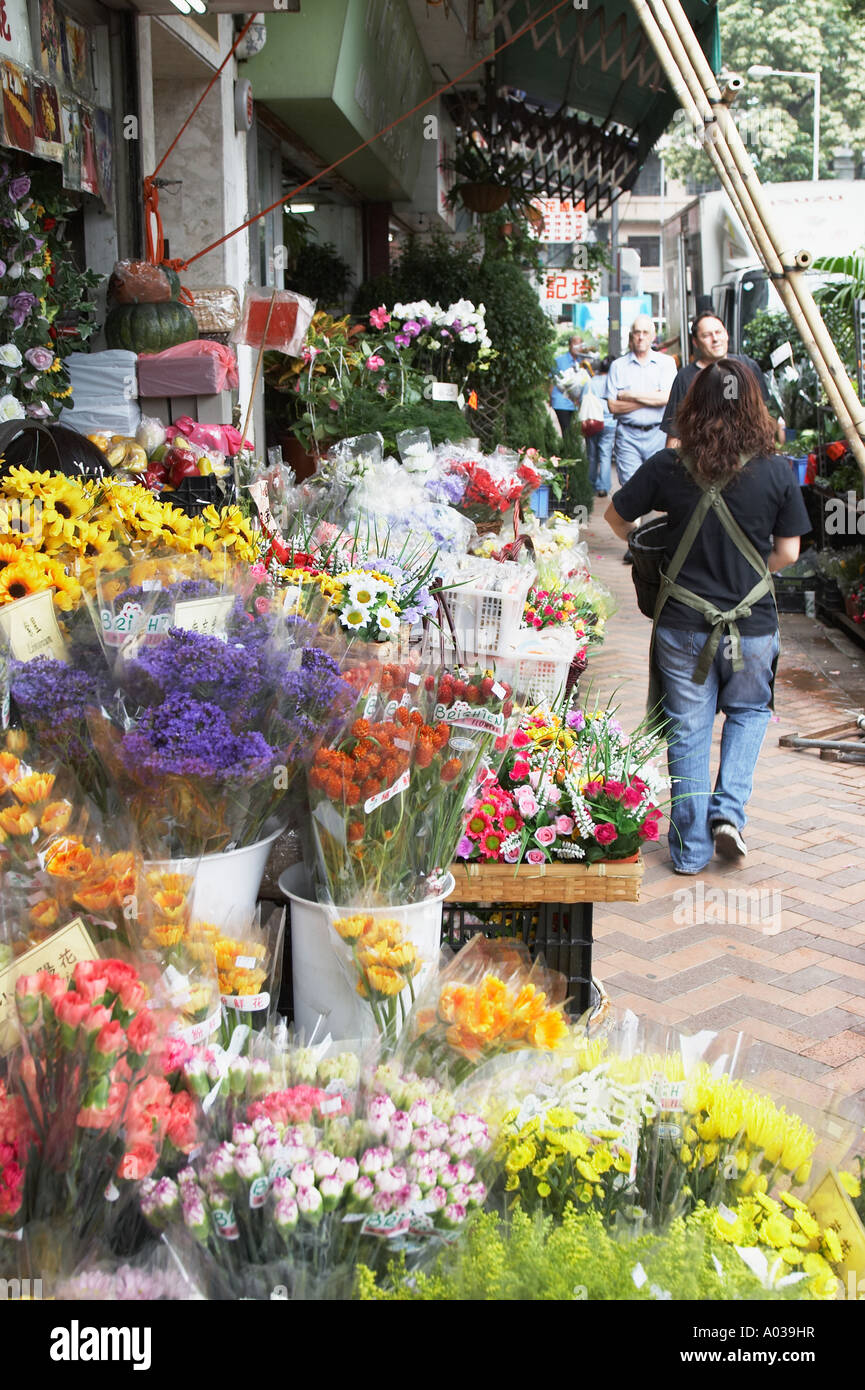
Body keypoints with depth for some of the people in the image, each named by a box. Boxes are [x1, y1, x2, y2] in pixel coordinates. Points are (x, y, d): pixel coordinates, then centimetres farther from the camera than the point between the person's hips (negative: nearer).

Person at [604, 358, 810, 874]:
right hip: (752, 625, 0)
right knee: (749, 712, 24)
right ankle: (728, 811, 8)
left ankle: (691, 850, 18)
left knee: (688, 732, 11)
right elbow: (787, 553, -2)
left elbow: (616, 517, 4)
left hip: (682, 623, 0)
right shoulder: (777, 472, -9)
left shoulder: (669, 467, -8)